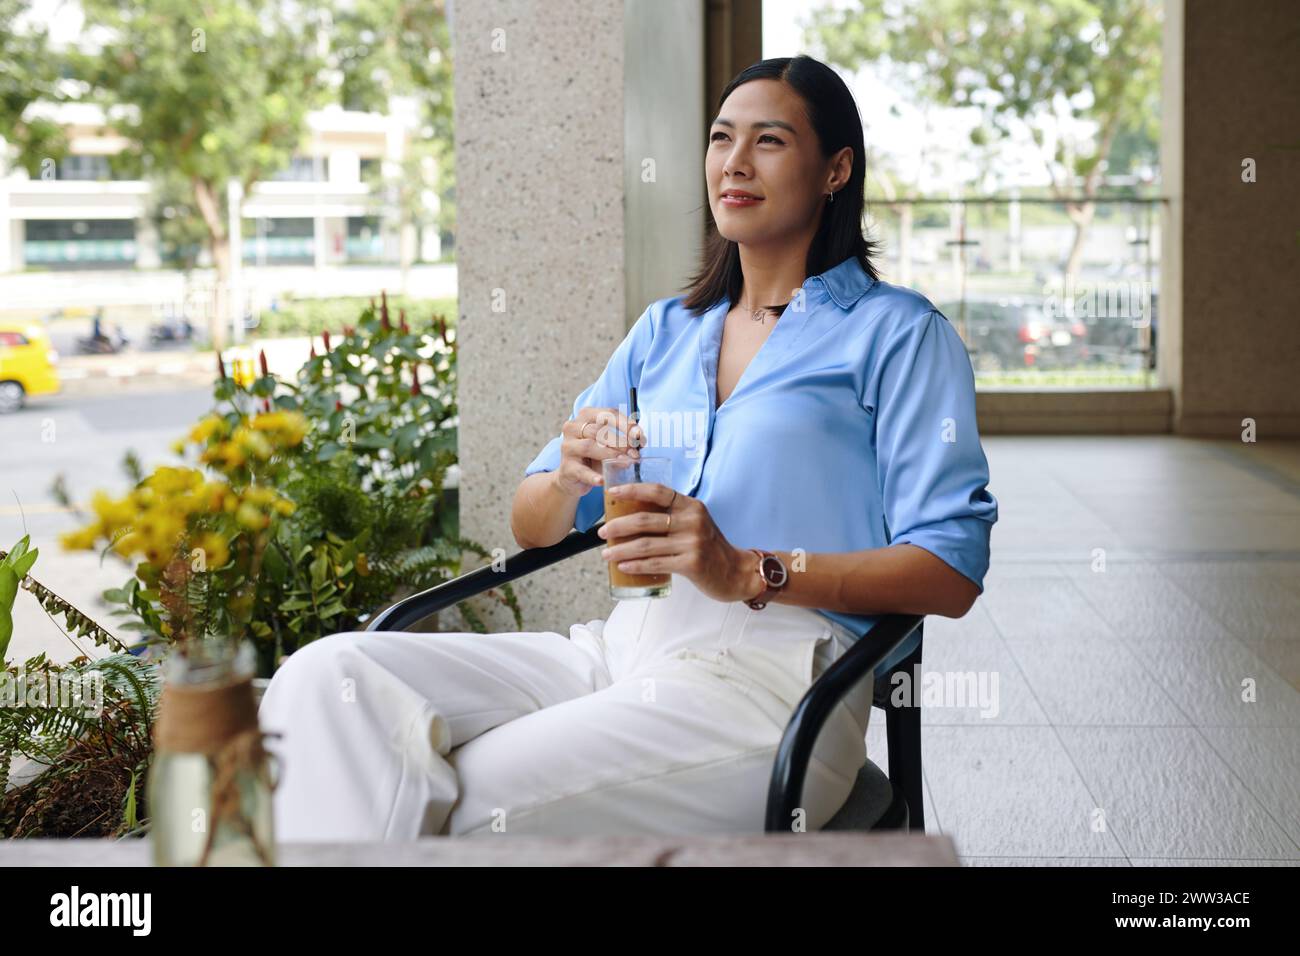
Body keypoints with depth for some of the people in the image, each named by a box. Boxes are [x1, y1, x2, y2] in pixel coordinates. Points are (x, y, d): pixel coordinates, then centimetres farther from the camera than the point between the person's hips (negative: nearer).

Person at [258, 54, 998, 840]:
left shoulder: (897, 332, 6)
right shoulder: (666, 330, 23)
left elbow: (952, 572, -4)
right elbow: (531, 529, 21)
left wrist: (750, 573, -17)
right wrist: (569, 480, -5)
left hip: (771, 670, -6)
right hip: (620, 649, 6)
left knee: (463, 805, -29)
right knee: (329, 673, -19)